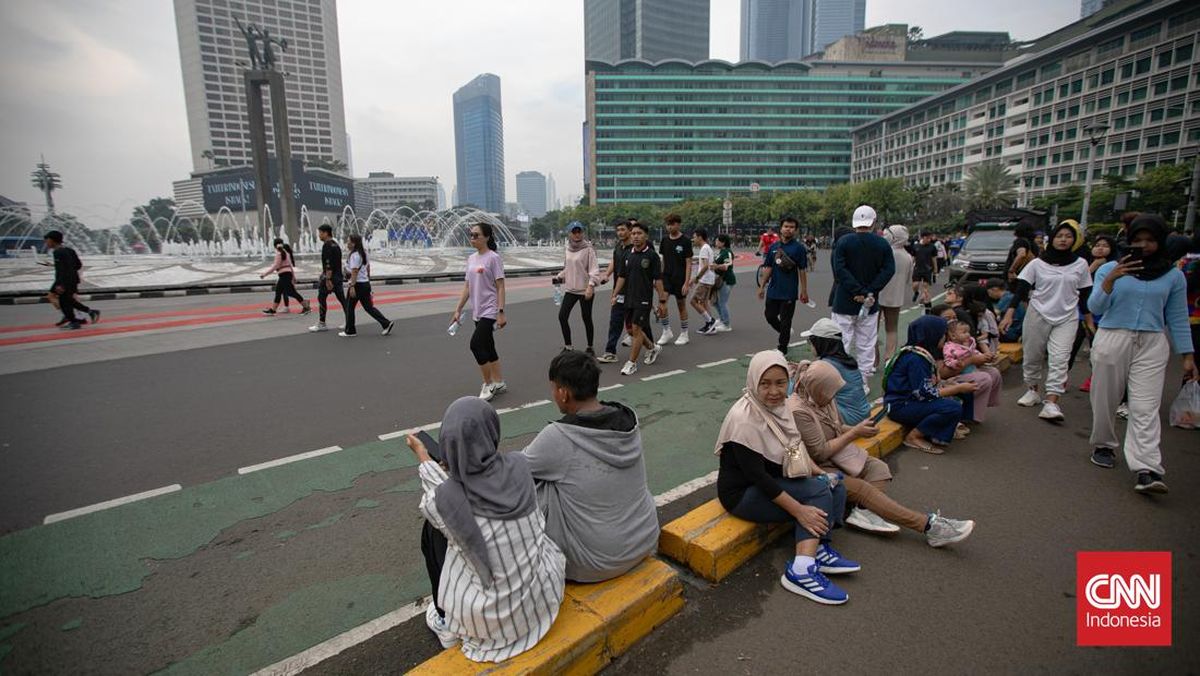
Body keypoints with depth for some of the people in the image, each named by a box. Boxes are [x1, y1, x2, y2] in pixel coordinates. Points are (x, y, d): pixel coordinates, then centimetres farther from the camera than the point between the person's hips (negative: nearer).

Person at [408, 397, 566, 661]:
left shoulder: (441, 500, -21)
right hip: (546, 595, 3)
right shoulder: (520, 466, -13)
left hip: (492, 617, -2)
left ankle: (447, 622, 36)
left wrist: (423, 458, 21)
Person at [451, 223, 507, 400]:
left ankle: (488, 384, 2)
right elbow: (467, 286, 15)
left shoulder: (493, 258, -10)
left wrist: (501, 313, -18)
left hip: (490, 311, -8)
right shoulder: (471, 259, 11)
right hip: (478, 312, 8)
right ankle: (498, 383, 24)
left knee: (476, 344, -13)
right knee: (487, 348, 12)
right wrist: (458, 310, 12)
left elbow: (500, 287, -13)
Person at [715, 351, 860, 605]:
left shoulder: (777, 405, -1)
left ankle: (819, 549, -9)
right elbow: (756, 475, -26)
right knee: (819, 491, -19)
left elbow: (793, 447, 14)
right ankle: (801, 570, -22)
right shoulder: (743, 418, -26)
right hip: (743, 493, -8)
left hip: (773, 481, 8)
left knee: (835, 486, -2)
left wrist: (817, 472, 1)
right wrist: (799, 510, -25)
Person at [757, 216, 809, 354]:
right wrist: (762, 286, 8)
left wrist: (804, 291, -7)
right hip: (773, 290, 4)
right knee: (769, 316, 12)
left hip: (789, 292, -4)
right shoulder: (773, 247, 5)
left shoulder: (798, 247, -6)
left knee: (785, 321, 4)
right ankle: (786, 333, 38)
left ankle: (782, 349, 17)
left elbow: (802, 271, -6)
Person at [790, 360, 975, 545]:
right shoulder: (798, 411, -25)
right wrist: (854, 433, -15)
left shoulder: (822, 398, 2)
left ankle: (862, 510, -28)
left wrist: (856, 429, -7)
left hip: (834, 458, 10)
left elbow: (839, 427, 15)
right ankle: (929, 525, -22)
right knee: (862, 488, -22)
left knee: (879, 468, -4)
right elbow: (819, 453, -22)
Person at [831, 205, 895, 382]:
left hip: (845, 302, -2)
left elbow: (839, 270, -14)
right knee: (866, 345, 10)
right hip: (870, 303, 2)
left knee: (842, 342, 4)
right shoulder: (882, 244, 1)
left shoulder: (843, 242, -6)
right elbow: (889, 270, -5)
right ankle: (863, 380, 16)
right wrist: (871, 292, -9)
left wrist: (858, 292, -13)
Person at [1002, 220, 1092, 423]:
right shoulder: (1037, 263, 0)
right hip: (1038, 315, 0)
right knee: (1033, 356, 8)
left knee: (1059, 360, -9)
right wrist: (1009, 314, -13)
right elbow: (1021, 289, -4)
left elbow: (1084, 295, 11)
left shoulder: (1080, 264, 5)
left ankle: (1051, 404, -14)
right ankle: (1032, 391, 27)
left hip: (1067, 319, 0)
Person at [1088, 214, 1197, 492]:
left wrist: (1187, 356, 8)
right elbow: (1095, 308, -6)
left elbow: (1177, 319, 11)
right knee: (1105, 401, 7)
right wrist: (1110, 280, -21)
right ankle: (1103, 446, 27)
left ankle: (1148, 470, -11)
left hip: (1152, 345, 1)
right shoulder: (1109, 269, 3)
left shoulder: (1173, 276, 8)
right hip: (1112, 340, 0)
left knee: (1146, 408, -7)